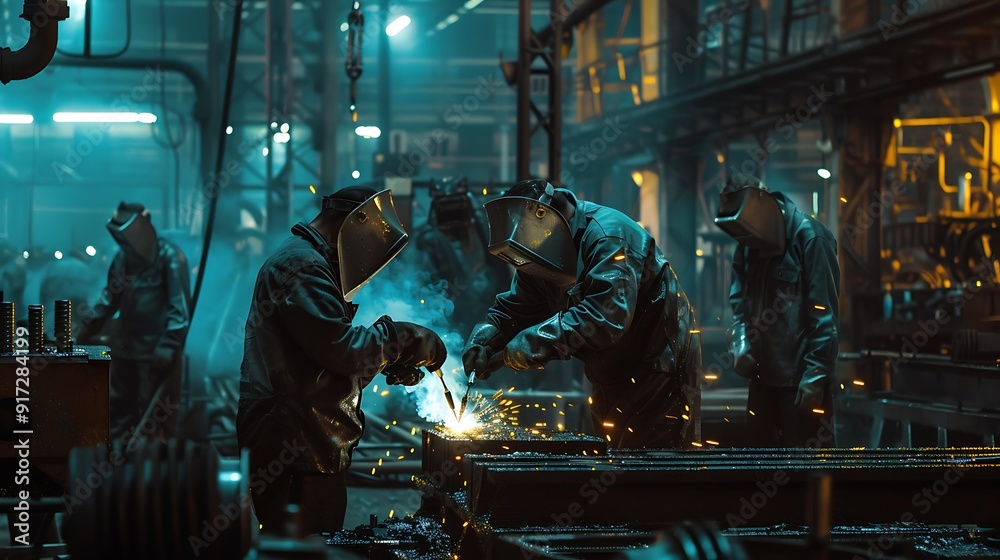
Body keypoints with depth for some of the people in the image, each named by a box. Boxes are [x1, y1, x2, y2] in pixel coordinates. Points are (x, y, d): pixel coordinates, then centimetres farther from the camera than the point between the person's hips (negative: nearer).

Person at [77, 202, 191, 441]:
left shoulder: (169, 258, -11)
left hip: (157, 348, -7)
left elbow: (181, 306, -16)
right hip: (124, 345, 7)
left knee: (156, 412, -6)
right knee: (118, 406, 13)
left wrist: (169, 344, -22)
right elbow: (111, 295, 21)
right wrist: (88, 327, 20)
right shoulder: (123, 256, 8)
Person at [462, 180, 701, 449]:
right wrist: (486, 336, -15)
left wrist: (536, 342, -38)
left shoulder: (608, 237, -27)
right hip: (613, 381, 9)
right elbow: (517, 304, 5)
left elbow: (606, 315, -38)